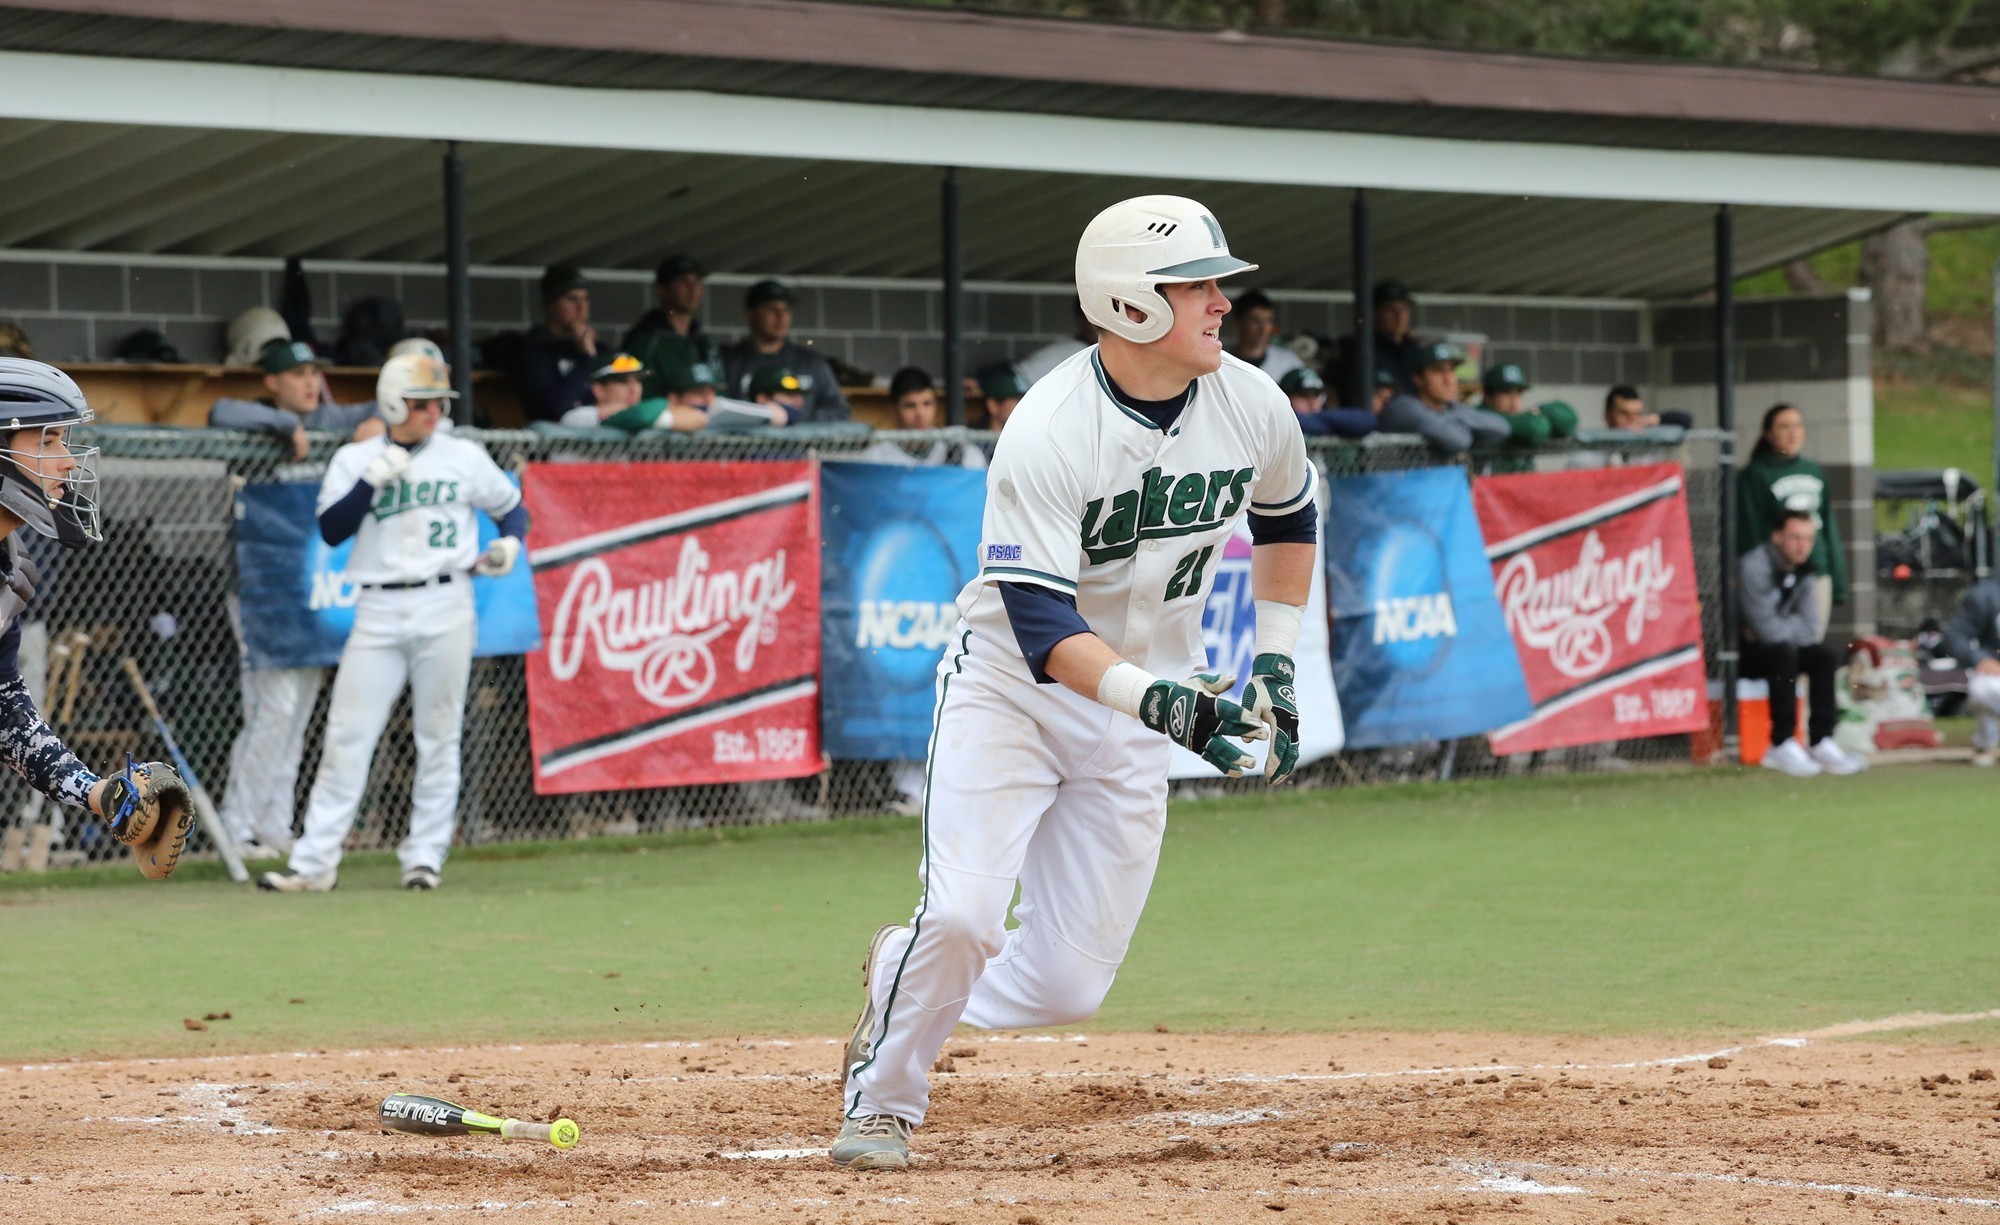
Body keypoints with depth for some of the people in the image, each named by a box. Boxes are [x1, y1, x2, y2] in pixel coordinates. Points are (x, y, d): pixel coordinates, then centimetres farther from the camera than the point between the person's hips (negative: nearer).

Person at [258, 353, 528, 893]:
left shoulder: (465, 458, 7)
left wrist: (509, 542, -2)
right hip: (379, 611, 0)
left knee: (439, 736, 2)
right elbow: (331, 529, -5)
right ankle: (314, 862, -3)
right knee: (347, 735, -4)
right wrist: (374, 481, -16)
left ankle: (424, 857, 10)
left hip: (445, 608, 0)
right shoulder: (354, 460, 6)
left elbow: (511, 505, 18)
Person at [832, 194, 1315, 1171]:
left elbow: (1288, 519, 15)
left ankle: (903, 980, 28)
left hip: (1130, 713, 4)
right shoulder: (1047, 434, -25)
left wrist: (1274, 669, 10)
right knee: (965, 917, -22)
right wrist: (1157, 700, -44)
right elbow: (1042, 623, -30)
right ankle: (884, 1097, 5)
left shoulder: (1253, 409, -8)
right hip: (1009, 687, -4)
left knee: (1068, 983, -3)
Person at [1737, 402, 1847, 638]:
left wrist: (1838, 582, 14)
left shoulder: (1816, 472, 15)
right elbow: (1749, 534, -4)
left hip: (1818, 576, 5)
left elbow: (1829, 527, 18)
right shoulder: (1754, 476, -2)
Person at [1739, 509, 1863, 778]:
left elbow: (1810, 629, 2)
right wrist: (1795, 628, -9)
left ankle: (1821, 741, -13)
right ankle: (1782, 745, -31)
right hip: (1742, 653, -8)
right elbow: (1767, 628, -27)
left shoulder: (1801, 570, 4)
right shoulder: (1754, 568, -23)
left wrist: (1784, 629, -13)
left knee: (1824, 655, -10)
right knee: (1784, 654, -32)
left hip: (1774, 645, 8)